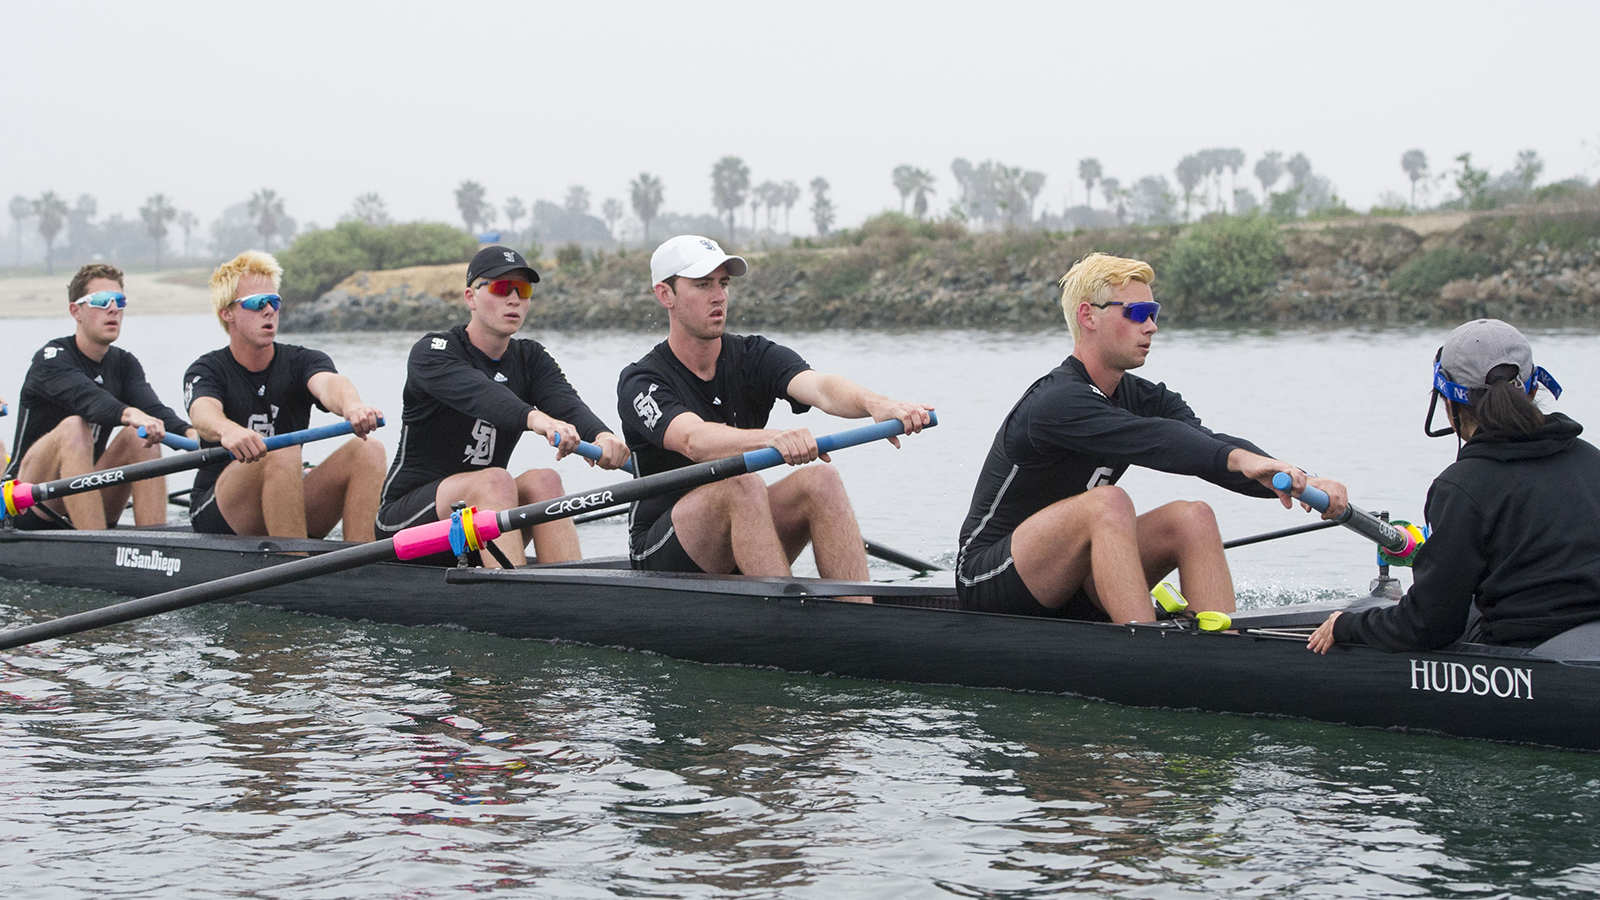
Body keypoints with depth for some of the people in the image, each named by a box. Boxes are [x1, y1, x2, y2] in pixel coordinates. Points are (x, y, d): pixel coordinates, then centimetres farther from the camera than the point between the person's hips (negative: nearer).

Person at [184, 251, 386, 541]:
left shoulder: (302, 361, 5)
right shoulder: (206, 372, -2)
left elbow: (328, 382, -20)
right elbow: (203, 414, -26)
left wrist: (350, 404, -46)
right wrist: (227, 430, -53)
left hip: (290, 512, 4)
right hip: (216, 514, -4)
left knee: (367, 450, -19)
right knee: (281, 453, -33)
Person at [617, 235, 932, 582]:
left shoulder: (754, 357, 1)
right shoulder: (641, 383, -11)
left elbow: (820, 388, -20)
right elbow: (693, 441, -32)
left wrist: (875, 404, -43)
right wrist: (773, 439, -51)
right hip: (660, 555, -4)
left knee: (821, 481, -21)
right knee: (744, 484, -31)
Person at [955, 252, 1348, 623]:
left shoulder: (1144, 398, 4)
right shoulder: (1055, 402, -22)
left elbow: (1208, 442, -13)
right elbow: (1150, 440, -39)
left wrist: (1301, 482, -30)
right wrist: (1237, 458, -54)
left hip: (1070, 593, 8)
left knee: (1192, 517, -14)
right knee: (1109, 502, -33)